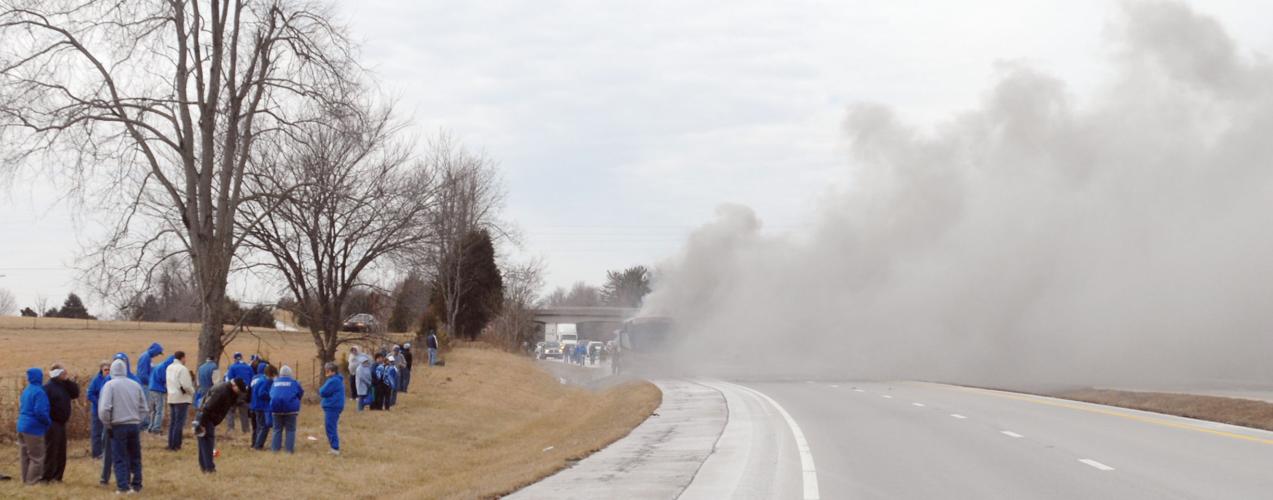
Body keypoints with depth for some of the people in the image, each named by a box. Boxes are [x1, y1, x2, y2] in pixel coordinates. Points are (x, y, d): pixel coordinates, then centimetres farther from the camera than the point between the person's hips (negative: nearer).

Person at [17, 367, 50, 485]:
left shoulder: (26, 391, 11)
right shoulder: (39, 392, -17)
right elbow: (40, 411, -23)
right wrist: (48, 421, -8)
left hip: (22, 426, 9)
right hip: (34, 428, -9)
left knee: (24, 455, 14)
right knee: (37, 456, 1)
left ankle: (25, 478, 20)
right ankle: (33, 479, 4)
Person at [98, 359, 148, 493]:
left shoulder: (110, 385, -7)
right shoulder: (135, 385, 6)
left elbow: (104, 409, -13)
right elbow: (143, 408, 9)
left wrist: (107, 426, -3)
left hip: (118, 426, -4)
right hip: (135, 425, 4)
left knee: (120, 457, 1)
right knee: (135, 457, 14)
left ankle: (123, 486, -4)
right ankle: (136, 485, 17)